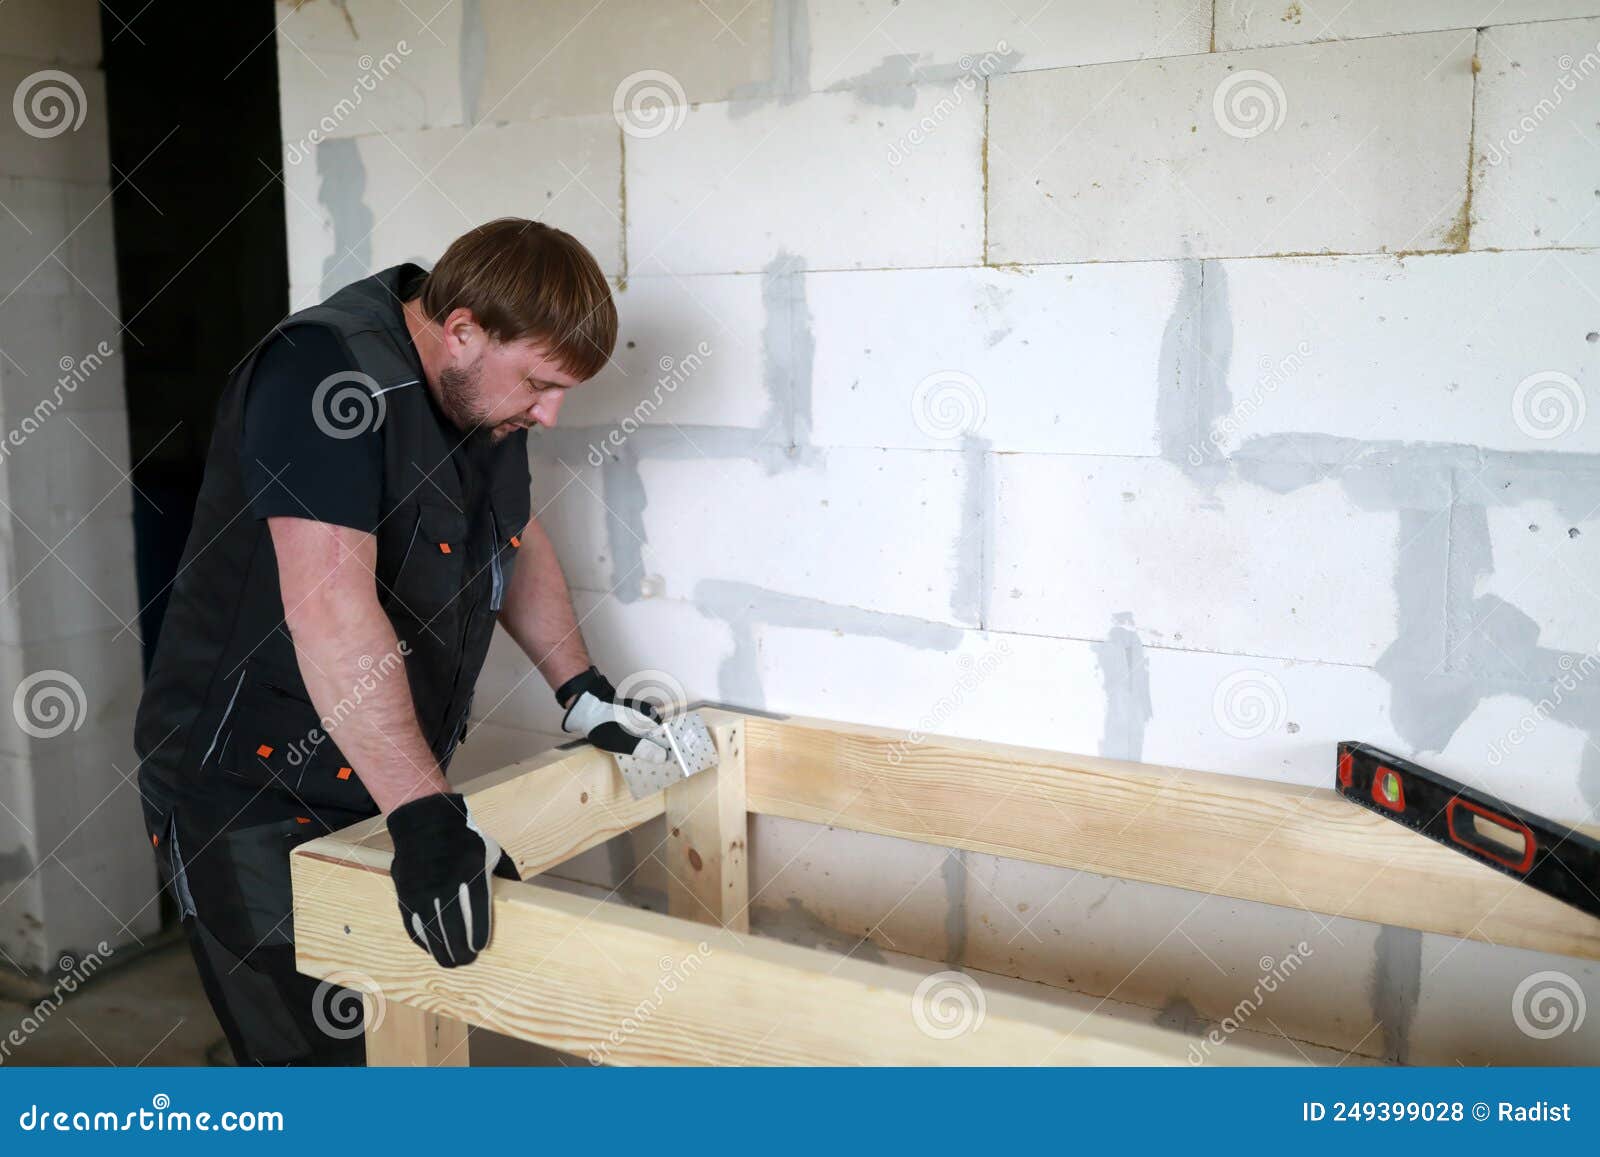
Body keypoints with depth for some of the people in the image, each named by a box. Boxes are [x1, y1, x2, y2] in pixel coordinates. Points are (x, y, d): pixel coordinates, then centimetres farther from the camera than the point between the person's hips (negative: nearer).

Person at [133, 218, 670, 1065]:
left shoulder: (486, 388, 5)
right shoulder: (324, 369, -22)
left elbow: (513, 538, 21)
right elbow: (328, 601, -33)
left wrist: (581, 692, 17)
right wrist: (422, 812, -37)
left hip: (390, 786, 8)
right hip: (247, 795, -7)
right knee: (316, 1054, -5)